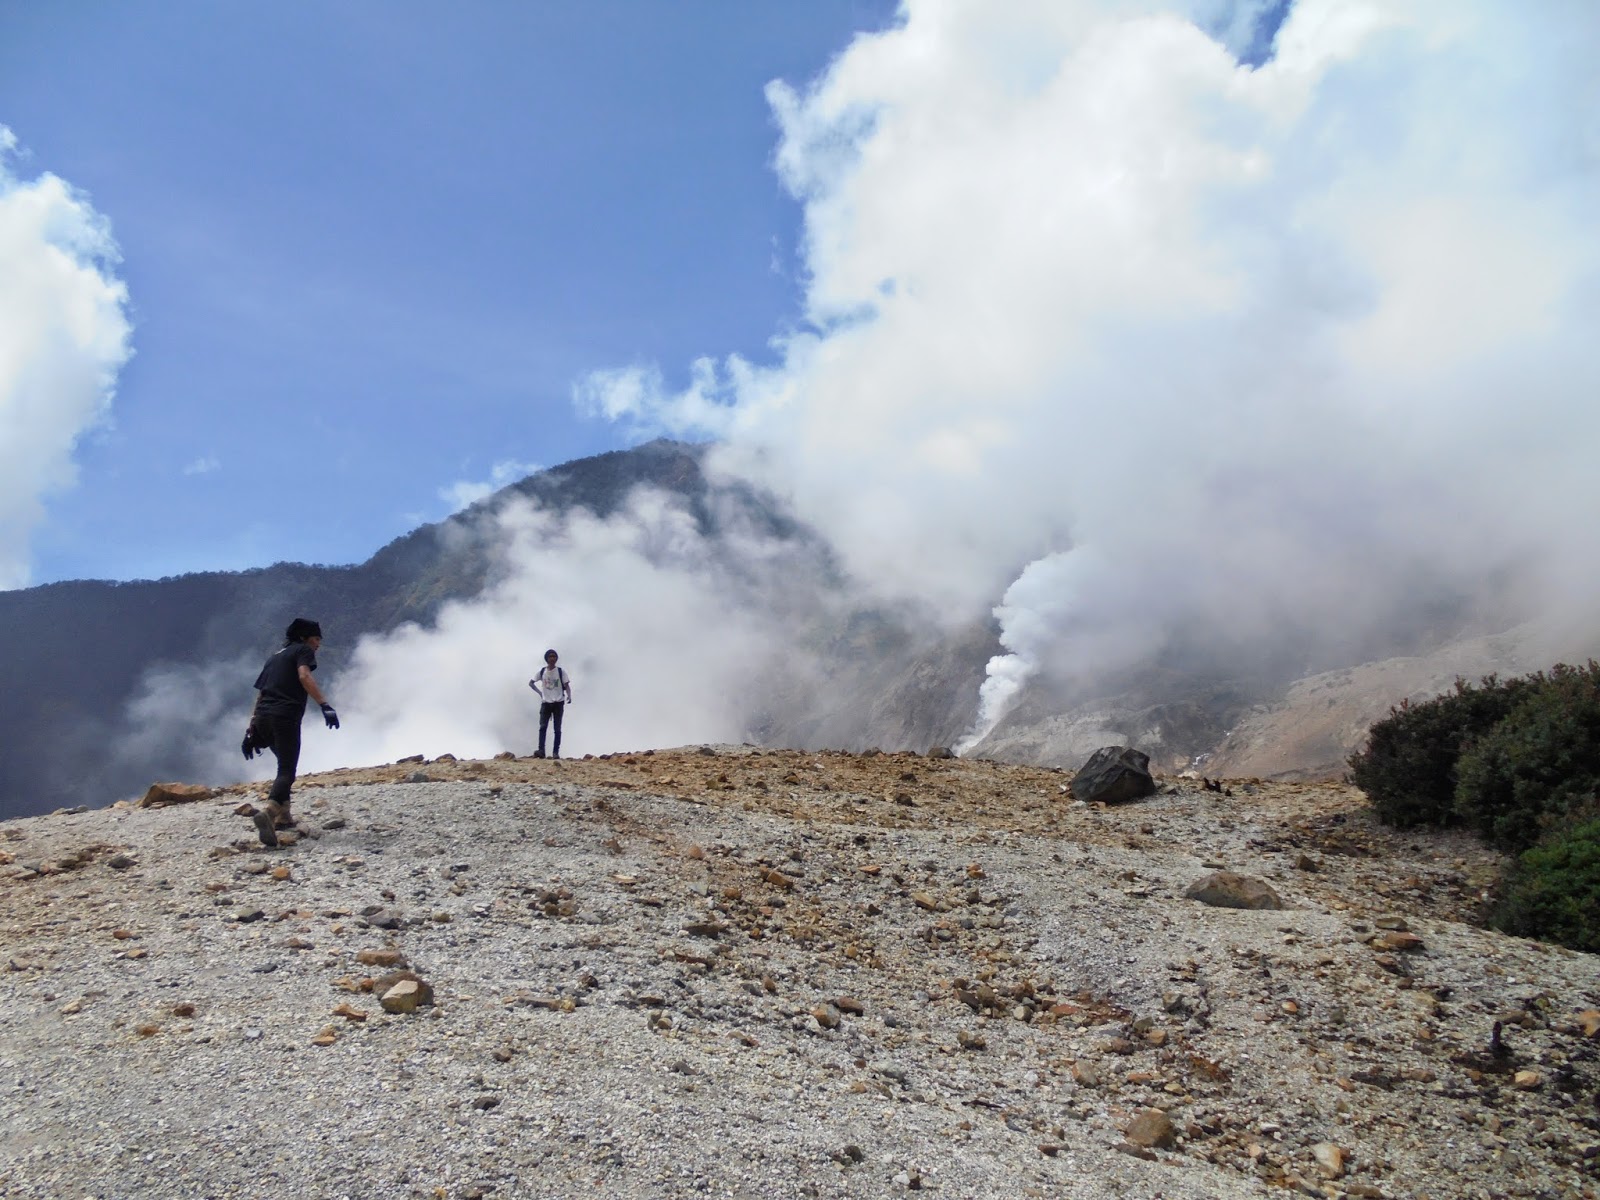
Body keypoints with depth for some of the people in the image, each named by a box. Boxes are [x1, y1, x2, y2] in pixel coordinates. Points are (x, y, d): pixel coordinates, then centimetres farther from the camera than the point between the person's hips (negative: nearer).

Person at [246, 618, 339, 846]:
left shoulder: (275, 657, 30)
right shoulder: (303, 650, 9)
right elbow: (304, 677, -13)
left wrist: (252, 730, 23)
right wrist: (325, 705, -23)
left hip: (262, 716, 7)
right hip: (285, 716, -7)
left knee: (285, 765, 25)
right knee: (287, 771, -11)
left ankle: (283, 816, 21)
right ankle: (269, 812, -35)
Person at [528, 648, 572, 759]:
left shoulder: (561, 671, 0)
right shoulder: (542, 671, 5)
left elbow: (566, 685, -2)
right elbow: (531, 683, 15)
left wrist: (569, 696, -21)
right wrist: (539, 692, 4)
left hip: (558, 703, -1)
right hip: (545, 703, 1)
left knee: (557, 729, -1)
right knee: (542, 727, -11)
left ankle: (556, 752, -1)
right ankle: (541, 751, -17)